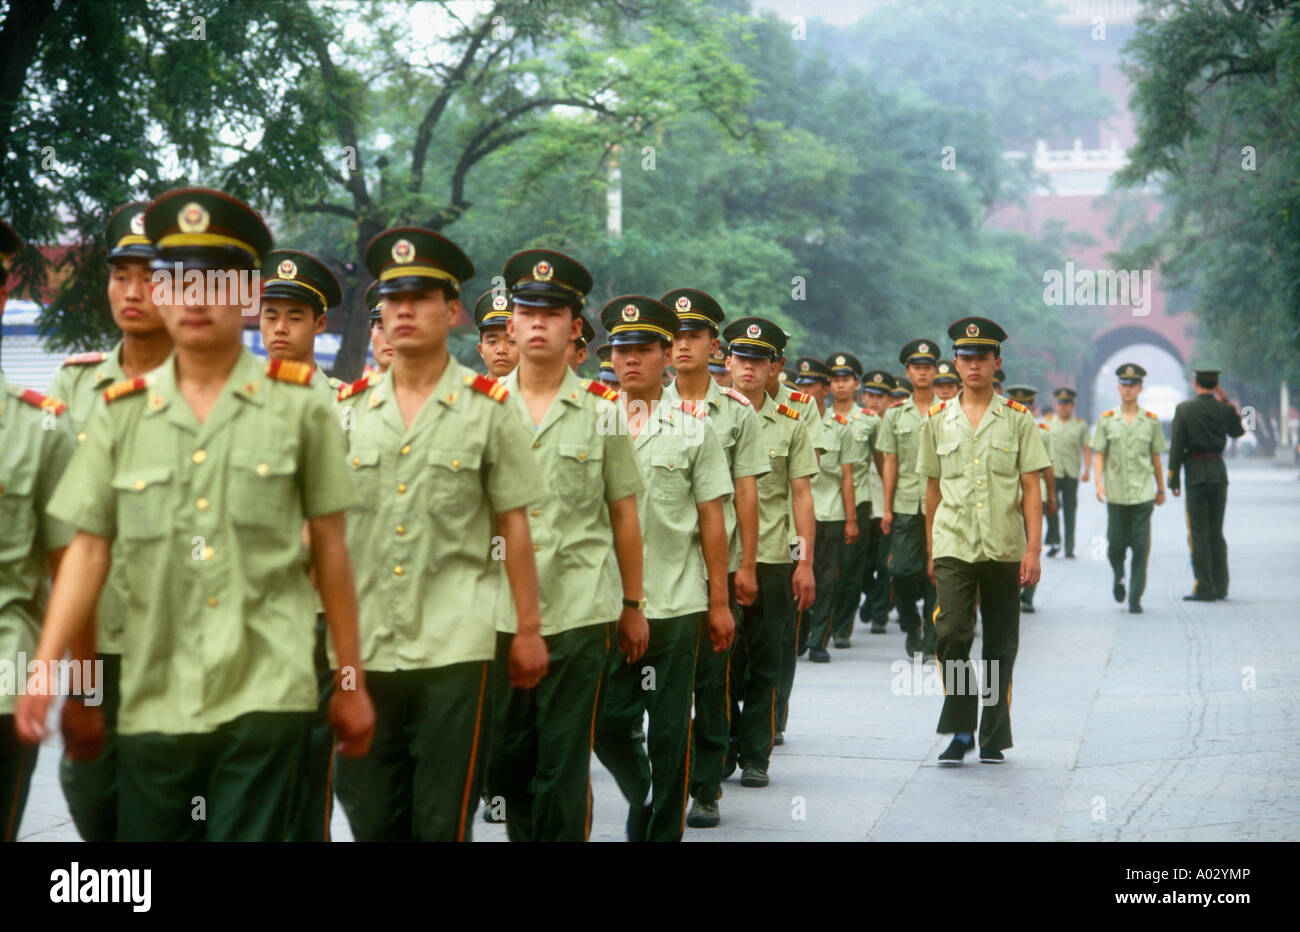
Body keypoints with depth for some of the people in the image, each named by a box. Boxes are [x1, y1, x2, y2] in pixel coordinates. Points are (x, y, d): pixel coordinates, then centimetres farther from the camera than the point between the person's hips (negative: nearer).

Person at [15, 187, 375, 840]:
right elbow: (89, 548, 3)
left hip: (266, 693, -2)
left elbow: (330, 547, 4)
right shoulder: (121, 413, 5)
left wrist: (351, 680, 6)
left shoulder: (299, 405, 1)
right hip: (153, 699, 2)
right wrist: (43, 670, -8)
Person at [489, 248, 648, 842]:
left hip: (578, 612, -2)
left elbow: (624, 514, 7)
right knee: (506, 758, 9)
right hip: (497, 610, 2)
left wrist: (633, 605, 8)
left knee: (562, 767, 0)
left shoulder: (603, 410, 3)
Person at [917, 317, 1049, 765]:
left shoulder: (1018, 419, 4)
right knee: (951, 633, -15)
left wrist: (1033, 550, -5)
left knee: (1001, 645, 5)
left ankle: (993, 737, 17)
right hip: (953, 547, 0)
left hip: (1004, 548, 0)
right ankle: (960, 728, -3)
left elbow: (1031, 489, 2)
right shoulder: (938, 420, 7)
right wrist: (930, 551, 14)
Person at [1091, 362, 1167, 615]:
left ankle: (1136, 598, 0)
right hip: (1116, 494, 0)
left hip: (1143, 493, 0)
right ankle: (1118, 578, 35)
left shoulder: (1151, 421, 7)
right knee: (1116, 544, 4)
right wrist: (1099, 482, -9)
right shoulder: (1106, 420, 5)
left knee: (1141, 546, -6)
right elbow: (1099, 454, 5)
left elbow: (1156, 457, 13)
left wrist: (1161, 489, 16)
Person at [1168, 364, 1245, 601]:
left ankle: (1205, 588, -5)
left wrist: (1174, 480, -5)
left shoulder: (1184, 409, -8)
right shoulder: (1224, 409, -1)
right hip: (1219, 472, 4)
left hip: (1196, 474, -4)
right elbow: (1238, 431, 20)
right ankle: (1220, 587, 15)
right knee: (1216, 532, 13)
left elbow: (1176, 446, -9)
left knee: (1198, 533, -1)